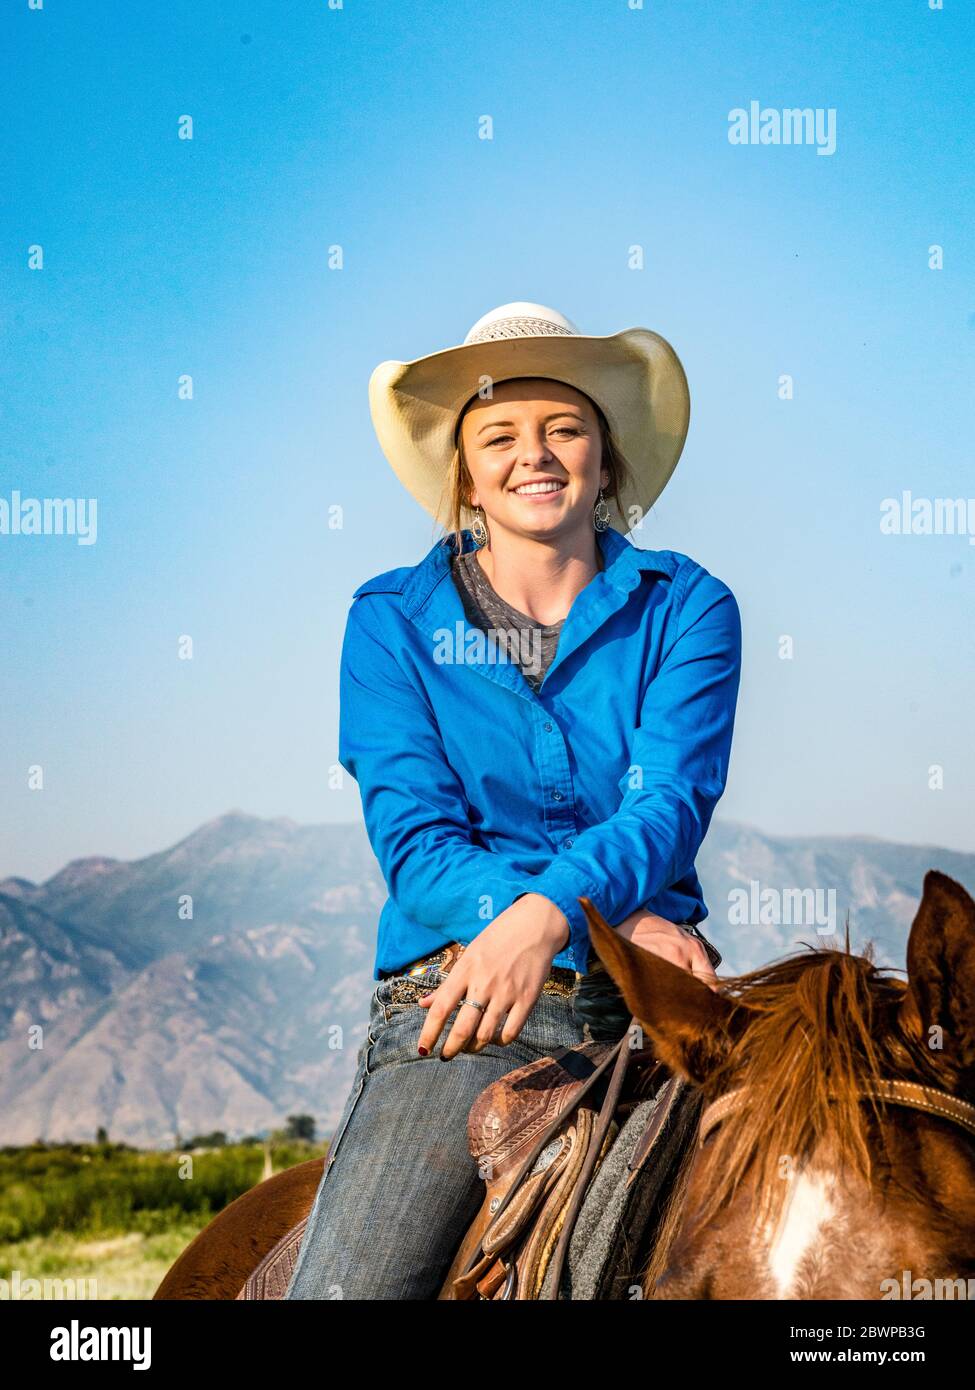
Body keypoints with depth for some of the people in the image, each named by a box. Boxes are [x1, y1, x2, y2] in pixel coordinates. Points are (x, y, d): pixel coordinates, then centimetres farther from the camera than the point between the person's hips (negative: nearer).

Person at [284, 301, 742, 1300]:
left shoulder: (685, 606, 11)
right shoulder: (393, 619, 10)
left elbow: (670, 804, -3)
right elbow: (412, 836, -1)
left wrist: (550, 916, -25)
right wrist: (616, 922, -15)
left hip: (644, 998, 1)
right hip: (451, 993, -1)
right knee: (346, 1286, -21)